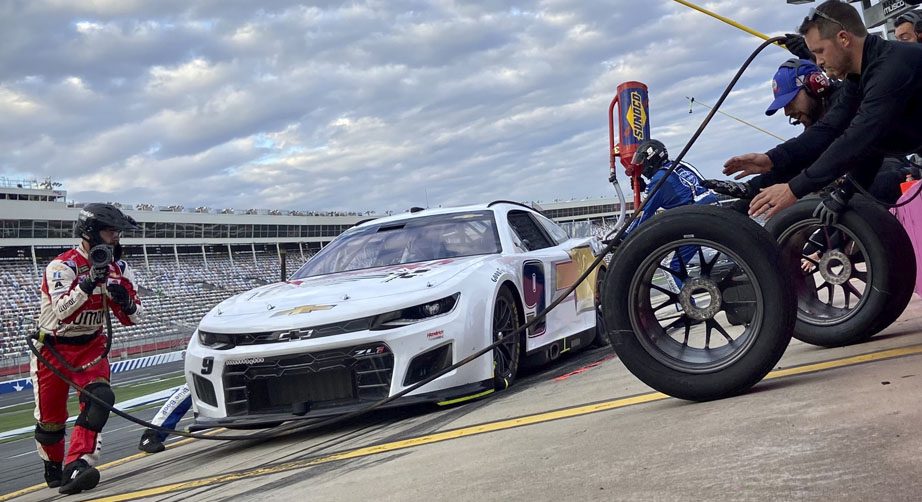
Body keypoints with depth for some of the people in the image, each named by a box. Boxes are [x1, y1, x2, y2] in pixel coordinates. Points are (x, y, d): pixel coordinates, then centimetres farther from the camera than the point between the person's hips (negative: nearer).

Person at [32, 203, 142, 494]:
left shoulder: (118, 269, -2)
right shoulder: (61, 267, -19)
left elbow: (132, 318, 1)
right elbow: (62, 312, -34)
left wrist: (125, 301, -21)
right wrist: (90, 280, -43)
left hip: (91, 346, 4)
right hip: (52, 348, -3)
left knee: (100, 397, -23)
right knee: (50, 418, 6)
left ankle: (76, 467, -27)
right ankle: (53, 467, 35)